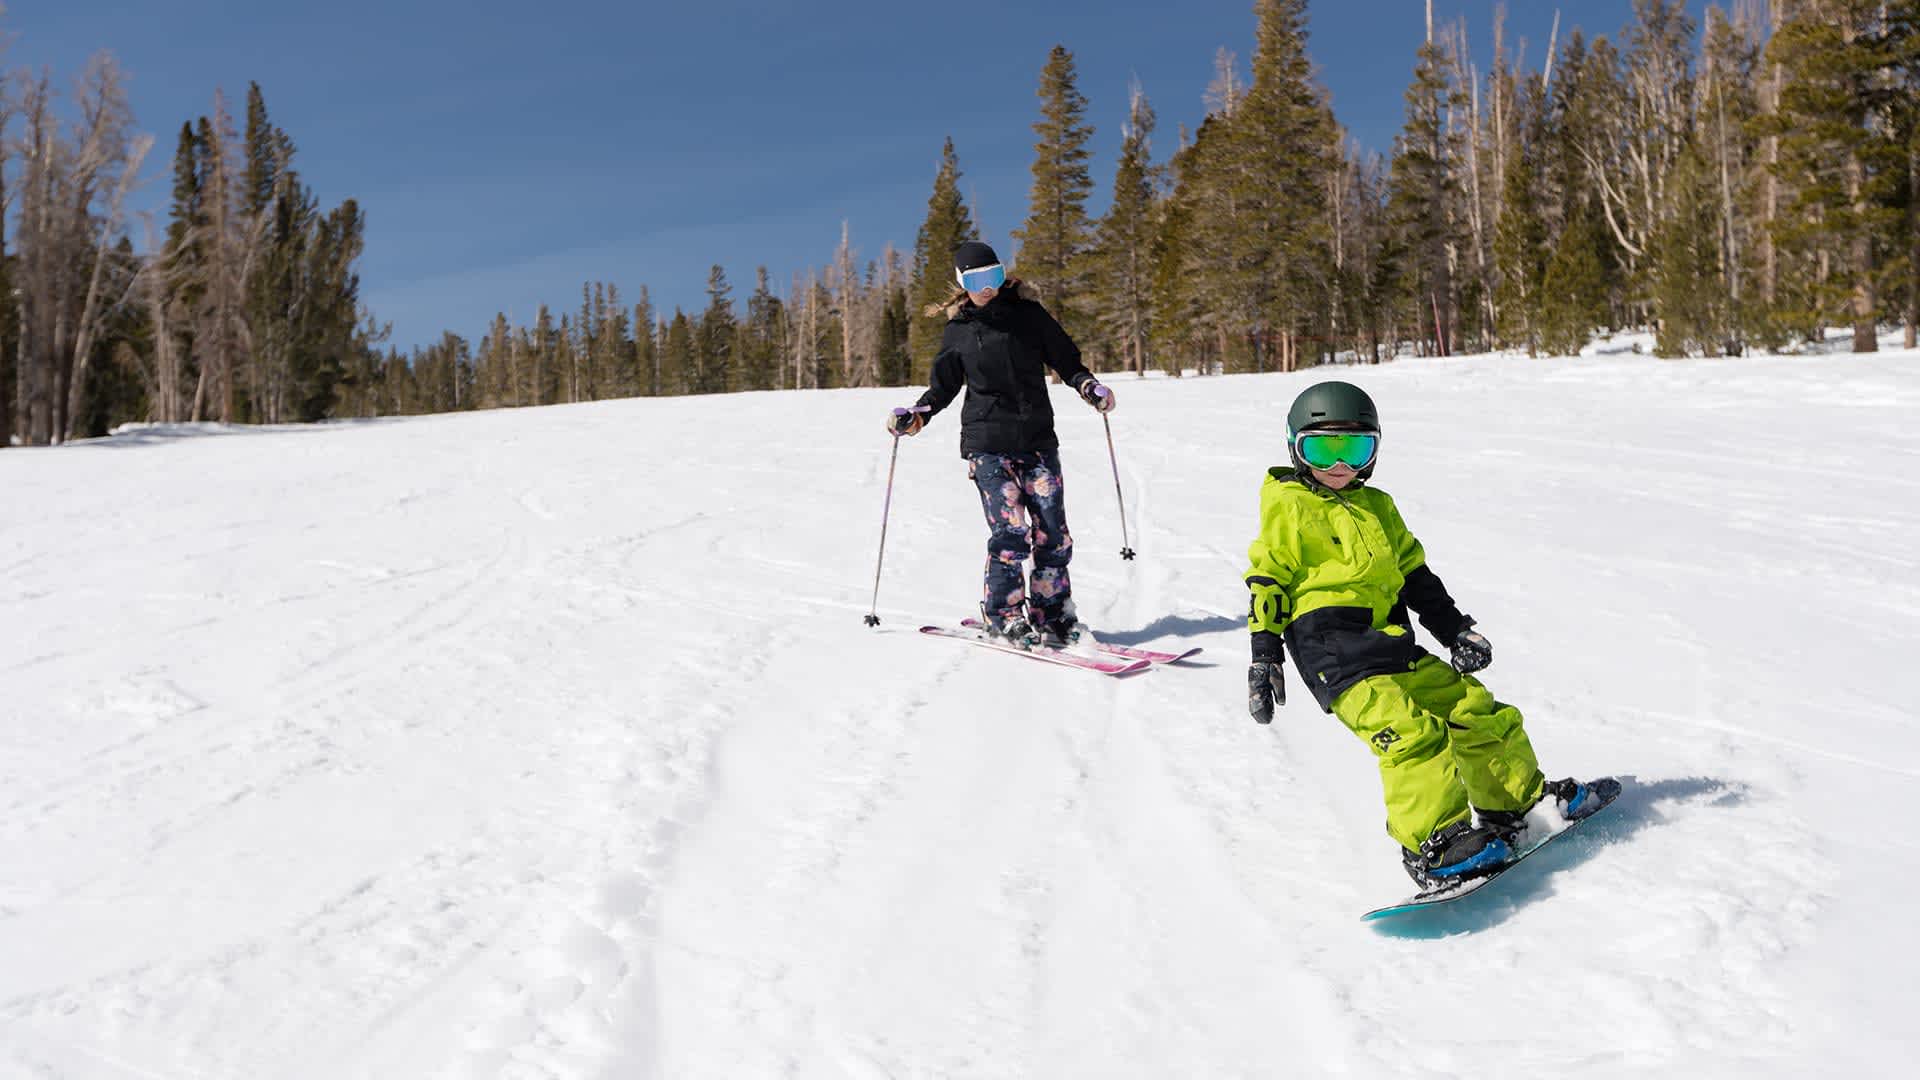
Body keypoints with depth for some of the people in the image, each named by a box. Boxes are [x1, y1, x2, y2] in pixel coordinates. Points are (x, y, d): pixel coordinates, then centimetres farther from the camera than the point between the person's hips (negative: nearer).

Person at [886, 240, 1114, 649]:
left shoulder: (1027, 312, 5)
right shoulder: (957, 331, 7)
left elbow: (1064, 358, 11)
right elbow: (943, 385, 17)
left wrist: (1087, 385, -8)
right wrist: (916, 416, 0)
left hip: (1038, 439, 2)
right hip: (987, 443, -1)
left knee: (1052, 532, -2)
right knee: (1010, 531, -13)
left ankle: (1052, 615, 12)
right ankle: (1003, 615, 2)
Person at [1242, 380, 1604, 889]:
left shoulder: (1378, 507, 21)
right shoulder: (1288, 508, 0)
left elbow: (1414, 573, 27)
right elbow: (1267, 580, -4)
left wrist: (1455, 629, 22)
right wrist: (1264, 658, -10)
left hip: (1391, 642, 7)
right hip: (1332, 648, -7)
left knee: (1474, 709, 9)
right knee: (1411, 732, -23)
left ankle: (1521, 798, 27)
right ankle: (1434, 842, -22)